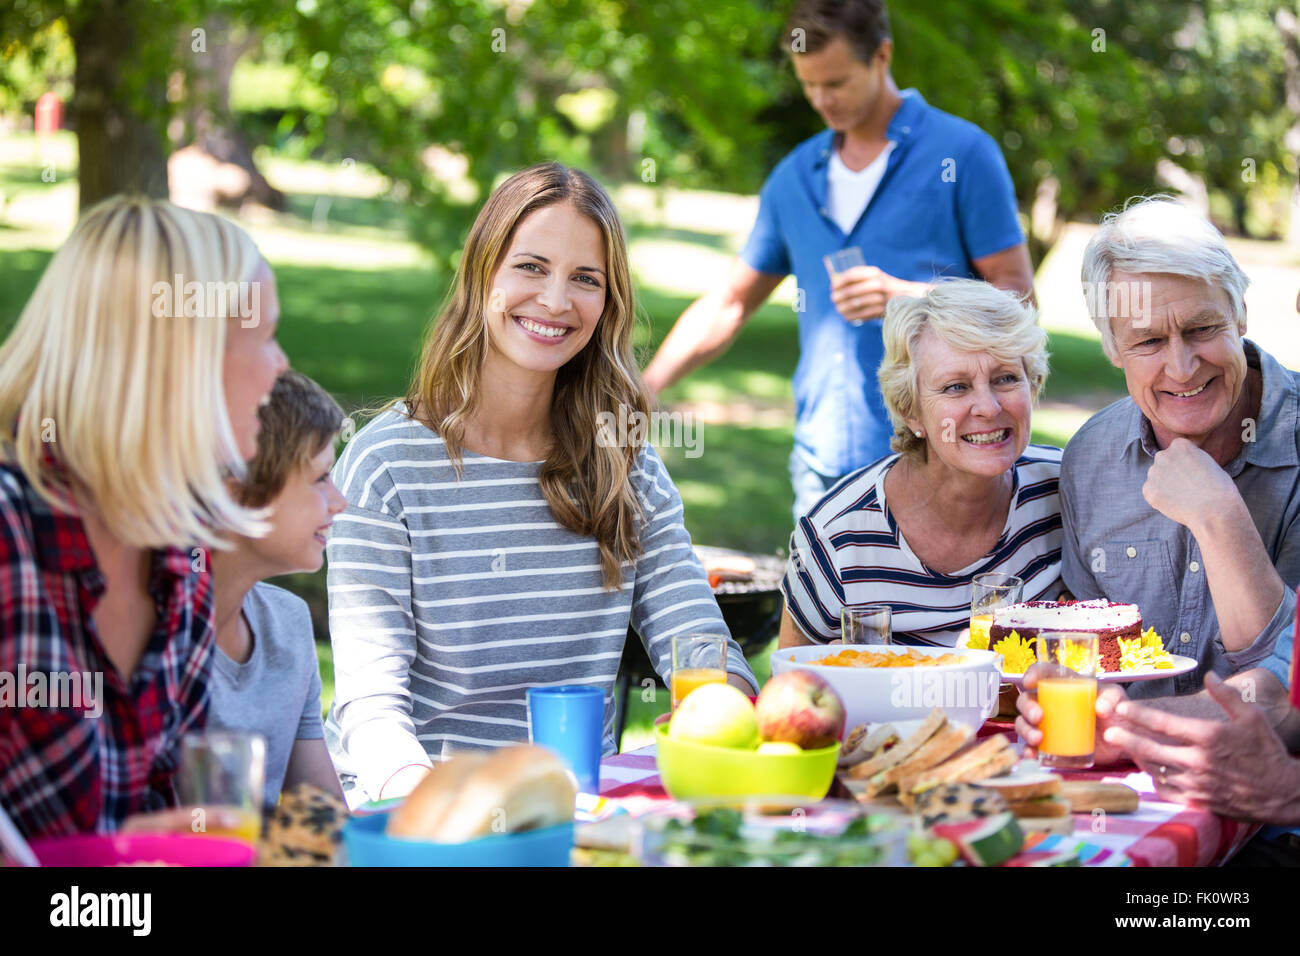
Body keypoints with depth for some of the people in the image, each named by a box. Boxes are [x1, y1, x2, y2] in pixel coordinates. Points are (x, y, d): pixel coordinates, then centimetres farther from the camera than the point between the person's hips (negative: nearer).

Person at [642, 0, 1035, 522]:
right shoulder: (795, 176, 14)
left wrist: (907, 295, -17)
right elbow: (729, 303, 19)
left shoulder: (963, 154, -1)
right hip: (824, 465, 5)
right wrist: (642, 386, 6)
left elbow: (1017, 294, -2)